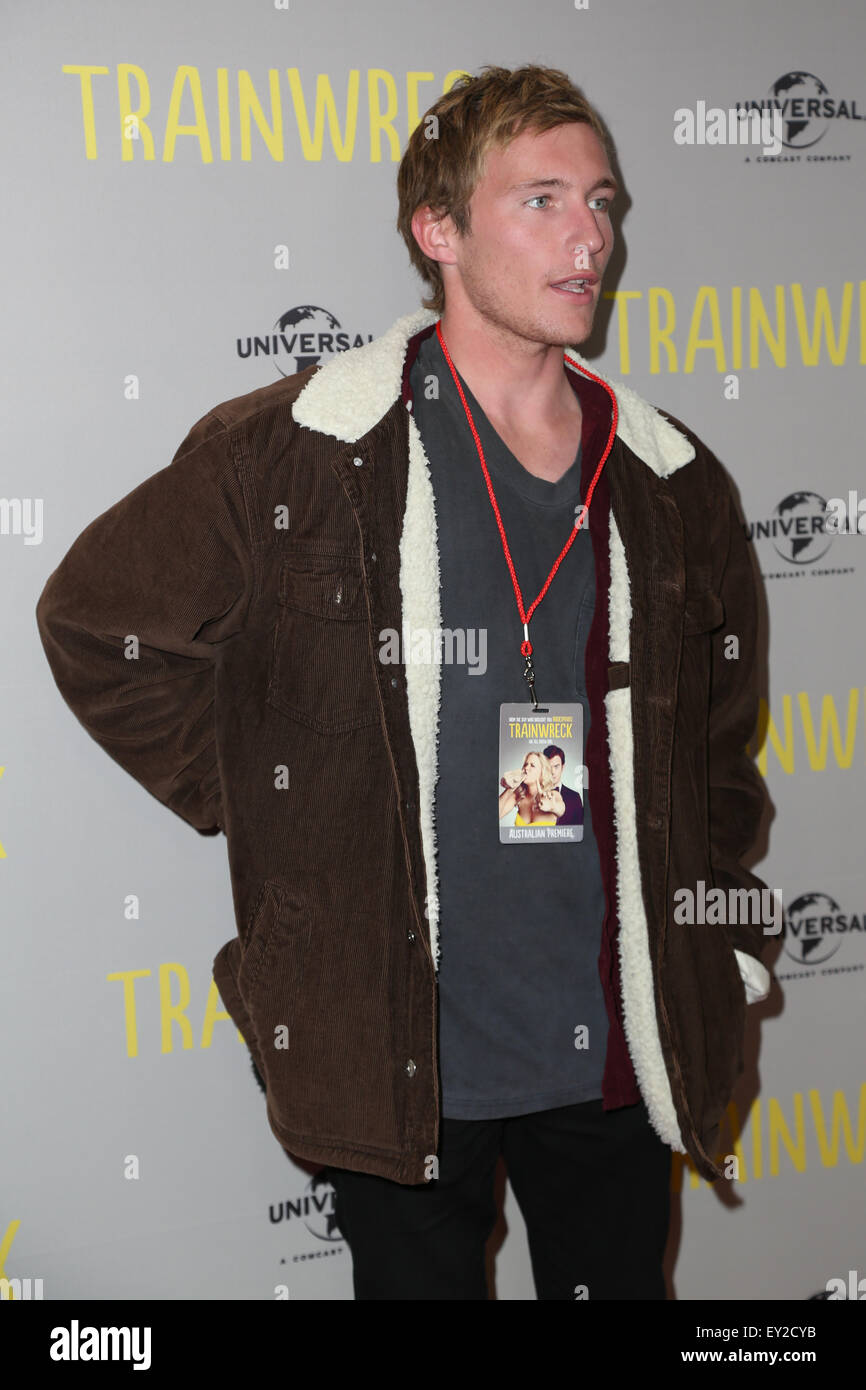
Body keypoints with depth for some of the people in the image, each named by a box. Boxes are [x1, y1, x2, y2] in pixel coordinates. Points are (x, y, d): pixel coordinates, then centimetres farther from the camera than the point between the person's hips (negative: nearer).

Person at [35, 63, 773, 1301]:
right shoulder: (288, 451, -9)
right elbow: (97, 625, 0)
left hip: (620, 1058, 4)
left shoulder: (670, 480, 4)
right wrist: (261, 805, -2)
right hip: (396, 1061, -3)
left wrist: (715, 943, 13)